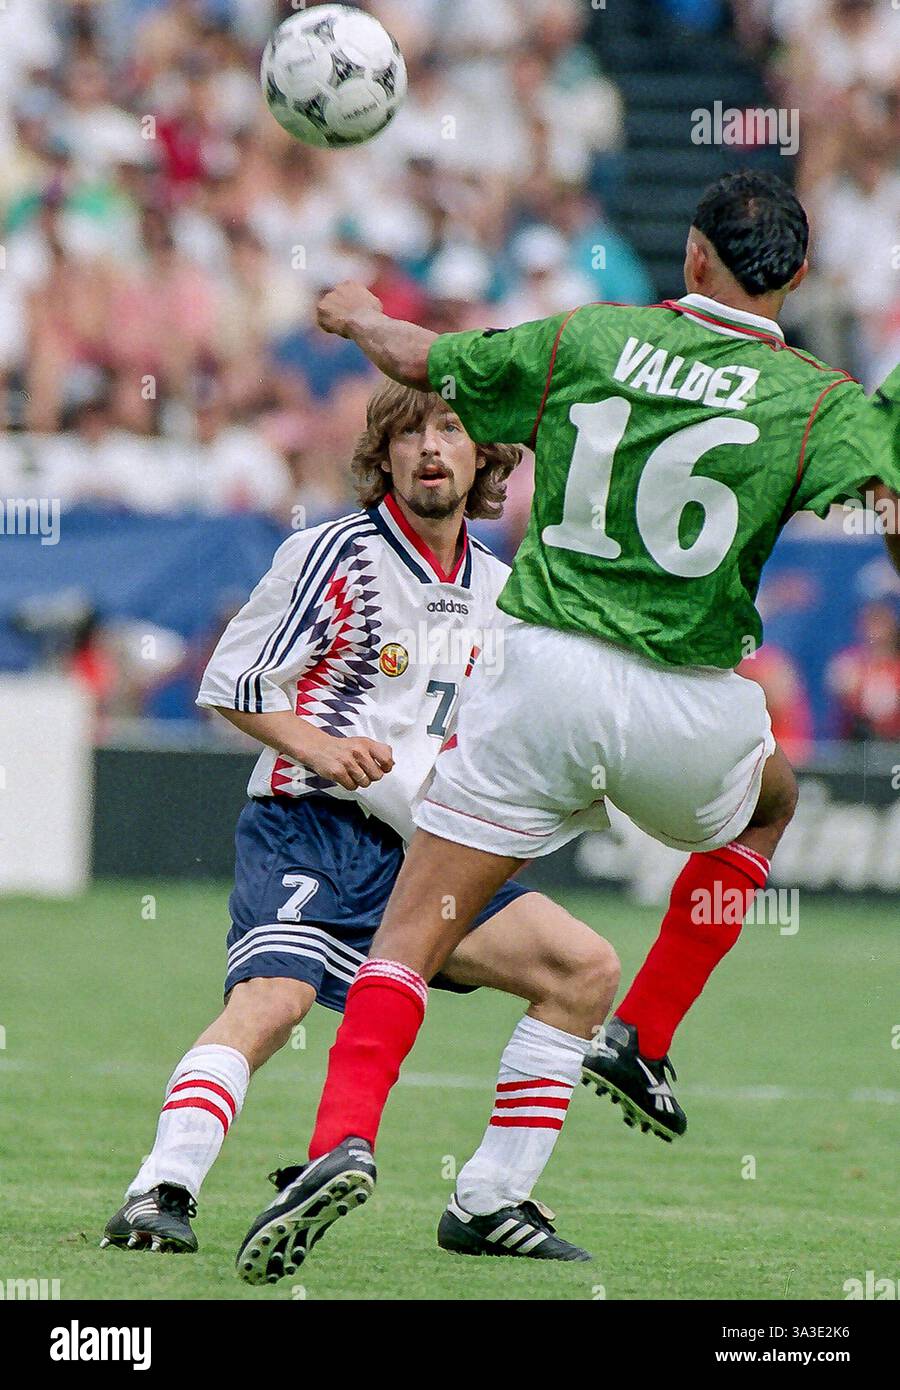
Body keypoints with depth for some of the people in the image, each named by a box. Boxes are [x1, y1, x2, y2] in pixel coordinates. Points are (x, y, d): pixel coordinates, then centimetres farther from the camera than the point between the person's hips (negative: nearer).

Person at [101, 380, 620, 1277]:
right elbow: (228, 683, -4)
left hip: (420, 844, 7)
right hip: (307, 831, -7)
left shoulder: (496, 590, 14)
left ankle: (489, 1204, 3)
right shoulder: (338, 554, -5)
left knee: (586, 969, -2)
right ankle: (161, 1191, -38)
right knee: (271, 998, -32)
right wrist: (316, 745, -18)